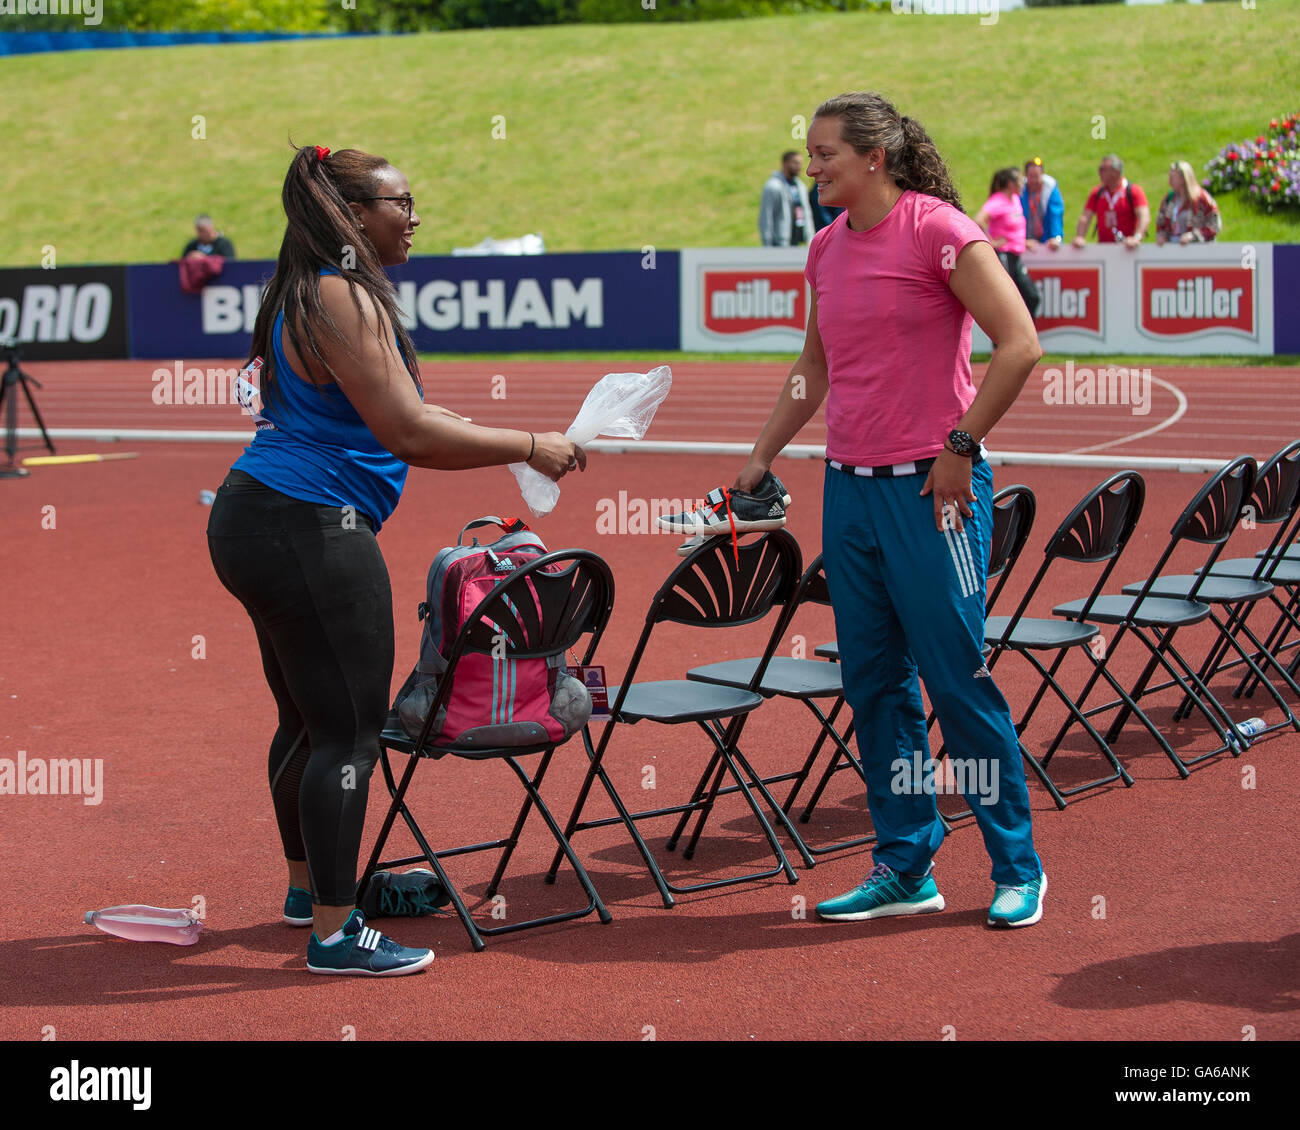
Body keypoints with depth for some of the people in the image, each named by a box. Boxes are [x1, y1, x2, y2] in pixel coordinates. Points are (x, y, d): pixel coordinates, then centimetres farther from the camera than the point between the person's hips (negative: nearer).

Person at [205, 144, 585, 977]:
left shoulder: (318, 293, 17)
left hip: (261, 525, 11)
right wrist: (531, 448, -15)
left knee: (310, 719, 22)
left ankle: (312, 885, 37)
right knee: (349, 729, -5)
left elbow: (391, 423, 22)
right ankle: (334, 933, 1)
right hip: (307, 533, -11)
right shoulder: (343, 300, -16)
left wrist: (497, 441, 20)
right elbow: (409, 434, -21)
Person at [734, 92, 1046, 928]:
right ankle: (903, 868, 18)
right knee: (874, 685, 9)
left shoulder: (938, 230, -10)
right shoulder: (827, 249, 12)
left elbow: (1020, 345, -14)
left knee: (957, 679, -2)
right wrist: (762, 455, 20)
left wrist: (960, 447, -13)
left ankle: (1018, 870, 11)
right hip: (848, 485, 7)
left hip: (929, 487, -7)